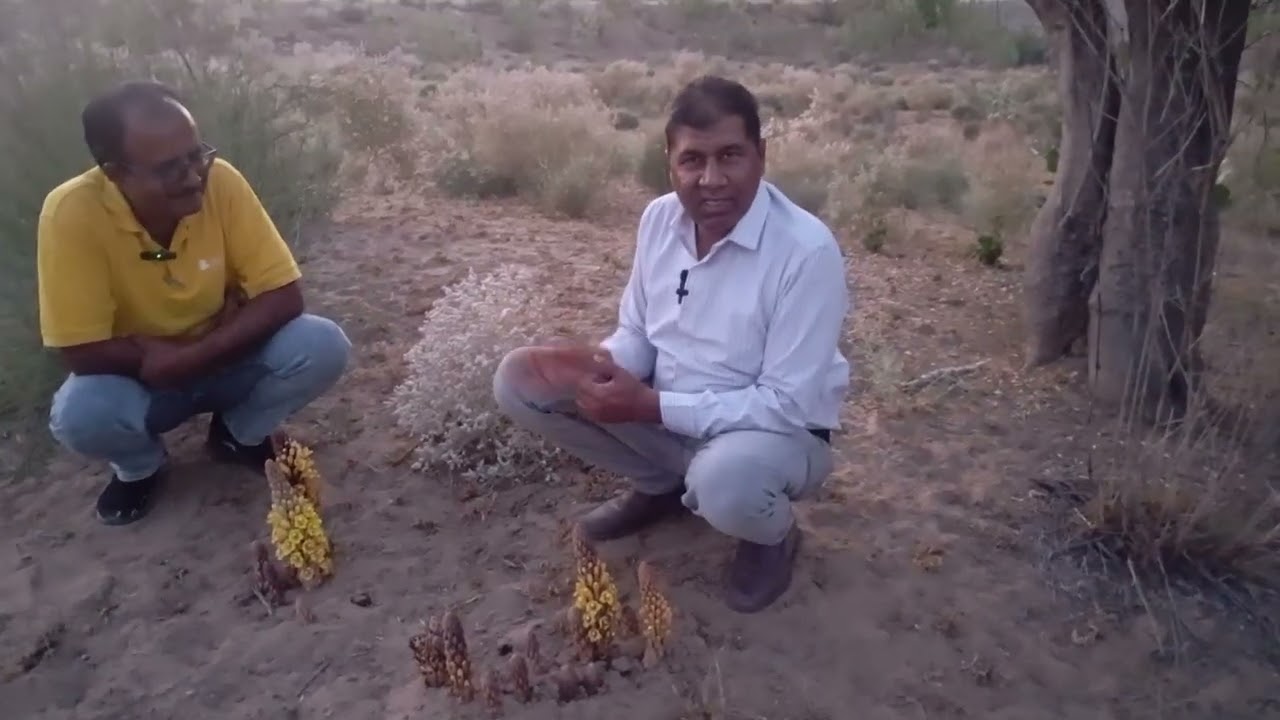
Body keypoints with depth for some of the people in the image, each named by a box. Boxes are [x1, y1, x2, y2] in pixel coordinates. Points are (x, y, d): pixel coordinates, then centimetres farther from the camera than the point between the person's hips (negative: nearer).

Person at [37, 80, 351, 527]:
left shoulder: (220, 181, -22)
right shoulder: (72, 212, -27)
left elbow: (284, 296, -21)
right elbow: (81, 352, -24)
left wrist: (194, 356, -30)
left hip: (225, 362, 2)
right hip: (137, 377, -1)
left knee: (323, 347, -24)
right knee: (80, 415, -32)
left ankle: (239, 434, 7)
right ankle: (139, 466, 7)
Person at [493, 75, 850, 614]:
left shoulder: (807, 251, -26)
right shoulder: (660, 218, -6)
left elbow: (789, 404, -26)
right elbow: (638, 334, 5)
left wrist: (651, 405, -29)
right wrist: (599, 364, -19)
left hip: (777, 434, -5)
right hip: (661, 412, 6)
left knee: (726, 478, -41)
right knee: (519, 379, -6)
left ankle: (772, 538, 0)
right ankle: (661, 484, 13)